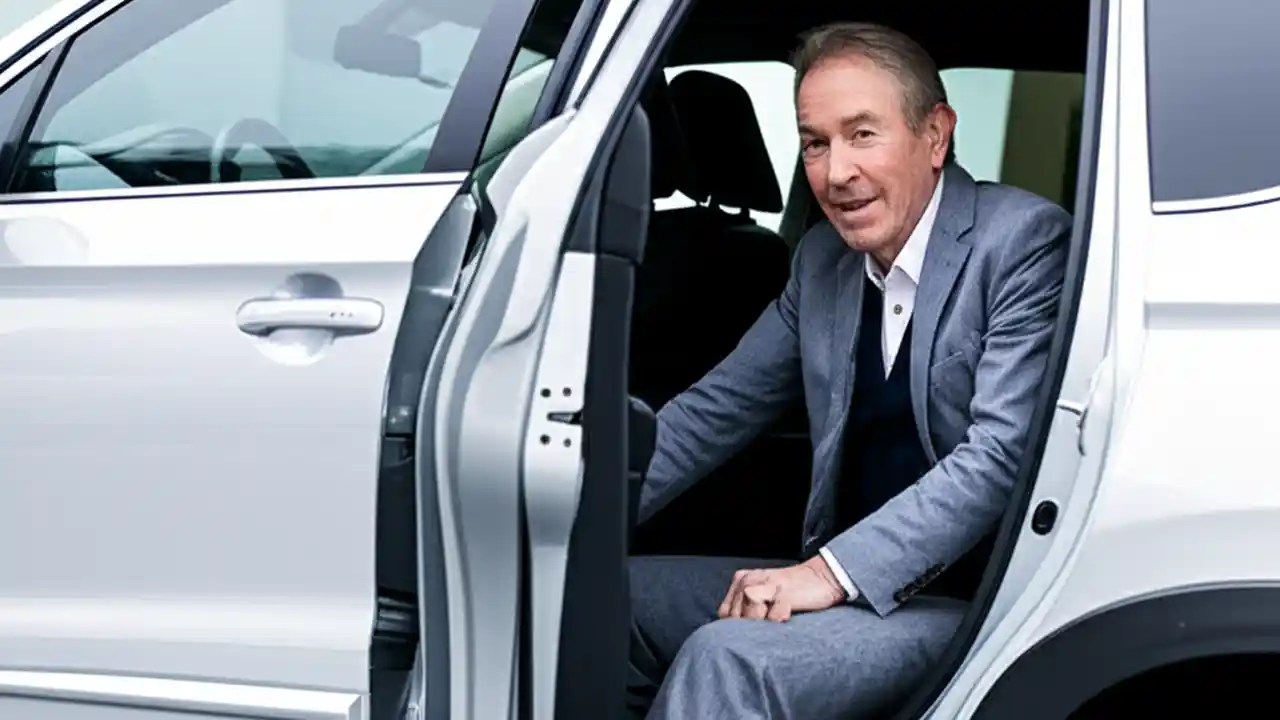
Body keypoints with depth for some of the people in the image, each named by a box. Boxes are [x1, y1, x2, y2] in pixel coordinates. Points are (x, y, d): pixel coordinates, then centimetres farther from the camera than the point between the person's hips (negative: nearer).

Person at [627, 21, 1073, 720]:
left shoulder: (1023, 239, -11)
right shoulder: (823, 258, 12)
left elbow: (1004, 452, -20)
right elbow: (717, 409, 14)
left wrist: (834, 570, -26)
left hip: (971, 604, -8)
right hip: (840, 577, 8)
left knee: (725, 658, -29)